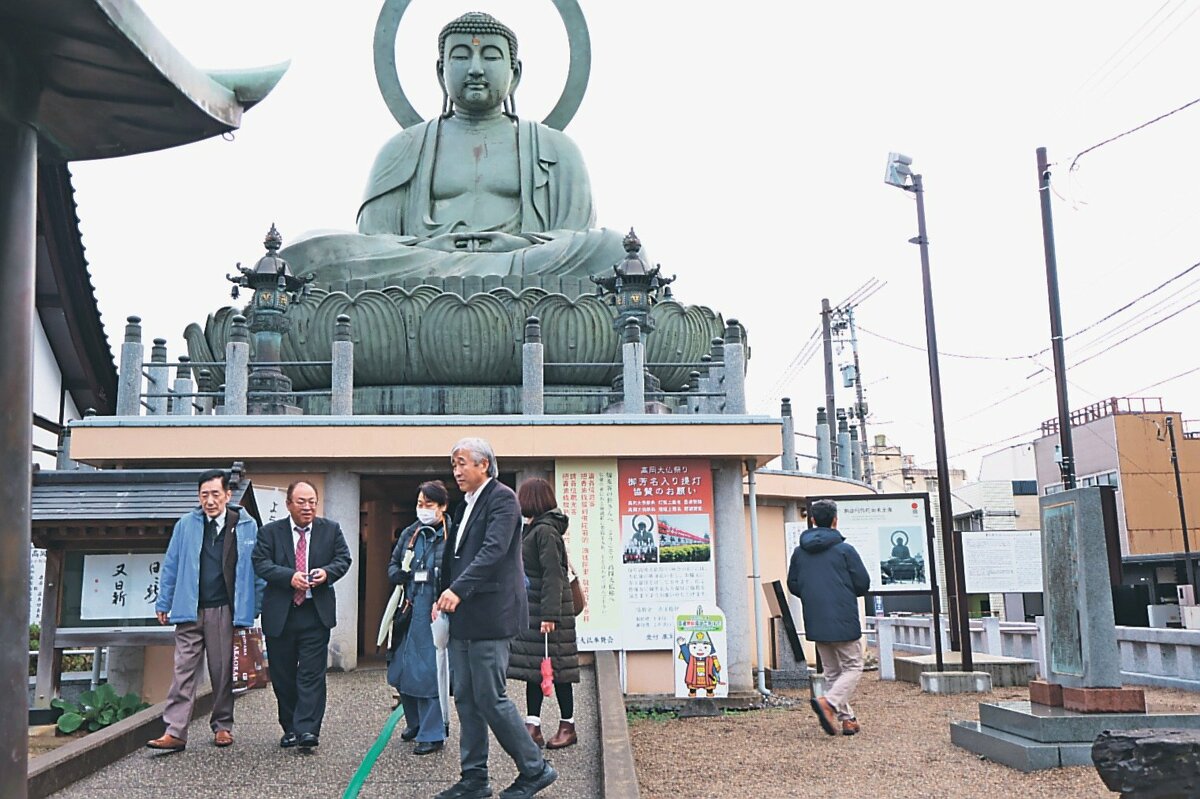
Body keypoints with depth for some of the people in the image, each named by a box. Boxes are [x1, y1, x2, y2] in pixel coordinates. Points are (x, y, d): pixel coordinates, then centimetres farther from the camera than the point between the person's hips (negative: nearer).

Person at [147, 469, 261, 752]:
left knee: (222, 670, 8)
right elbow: (171, 566, 10)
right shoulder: (186, 525, 5)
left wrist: (256, 608, 0)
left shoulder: (246, 526, 1)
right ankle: (175, 731, -4)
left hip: (224, 610, -1)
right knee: (184, 670, -4)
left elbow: (256, 568, 3)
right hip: (190, 609, 1)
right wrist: (163, 604, 8)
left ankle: (222, 726, 21)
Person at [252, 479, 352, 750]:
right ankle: (290, 728, 21)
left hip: (316, 613, -1)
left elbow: (343, 558, 6)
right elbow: (261, 563, -7)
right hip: (279, 614, 1)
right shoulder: (270, 532, 2)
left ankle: (307, 730, -6)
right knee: (283, 676, 9)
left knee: (312, 674, -6)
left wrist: (327, 572, -15)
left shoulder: (331, 530, 6)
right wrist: (290, 576, -22)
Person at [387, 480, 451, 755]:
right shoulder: (409, 534, 13)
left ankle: (432, 734, 6)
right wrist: (404, 574, -2)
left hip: (436, 612, -6)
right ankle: (415, 722, 33)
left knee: (430, 672, -4)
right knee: (402, 670, 12)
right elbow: (393, 567, 20)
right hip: (410, 610, 6)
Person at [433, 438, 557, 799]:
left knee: (490, 698, -6)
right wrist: (443, 597, 9)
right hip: (463, 618, 9)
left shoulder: (502, 498, -10)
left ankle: (535, 769, 9)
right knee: (466, 699, 11)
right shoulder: (466, 505, 18)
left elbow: (494, 549, -23)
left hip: (490, 616, -9)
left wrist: (458, 589, -30)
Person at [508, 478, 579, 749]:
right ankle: (533, 727, 11)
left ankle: (568, 726, 11)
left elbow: (553, 575, -20)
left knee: (554, 667, 0)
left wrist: (549, 615, -24)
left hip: (546, 609, -9)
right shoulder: (534, 529, 15)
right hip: (531, 609, 9)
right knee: (534, 668, 8)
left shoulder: (545, 531, -15)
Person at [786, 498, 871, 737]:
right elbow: (863, 584, -5)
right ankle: (828, 703, -18)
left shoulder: (799, 552, 4)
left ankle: (846, 718, 14)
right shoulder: (845, 550, -9)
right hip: (843, 621, -5)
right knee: (853, 667, 4)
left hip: (815, 622, 5)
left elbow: (793, 585, 8)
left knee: (832, 671, 15)